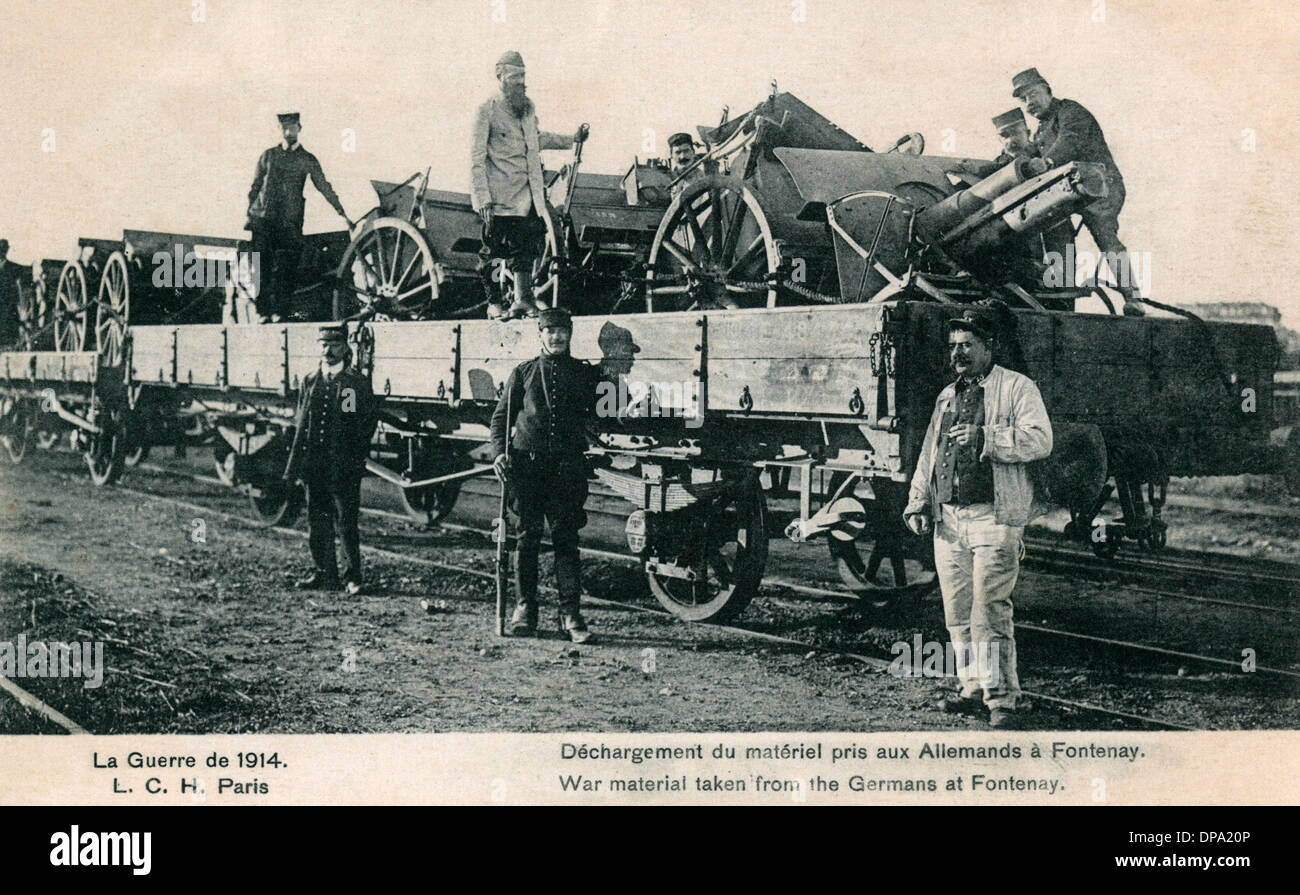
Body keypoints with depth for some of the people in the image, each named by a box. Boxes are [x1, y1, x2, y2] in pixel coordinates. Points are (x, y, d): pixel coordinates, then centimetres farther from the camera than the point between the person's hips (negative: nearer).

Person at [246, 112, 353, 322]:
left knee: (284, 269, -5)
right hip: (263, 219, 1)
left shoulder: (307, 160, 9)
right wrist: (249, 214, 10)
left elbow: (324, 187, 10)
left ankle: (279, 311, 1)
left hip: (290, 223, -1)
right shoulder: (269, 155, 13)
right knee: (262, 268, -5)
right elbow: (255, 186, 16)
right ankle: (263, 311, -1)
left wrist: (343, 214, 6)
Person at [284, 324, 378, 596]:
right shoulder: (309, 382, 13)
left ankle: (352, 577, 5)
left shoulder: (358, 383, 1)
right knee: (317, 522, 8)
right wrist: (294, 466, 9)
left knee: (347, 522, -2)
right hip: (314, 465, 4)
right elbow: (300, 425, 14)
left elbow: (368, 425, 1)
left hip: (344, 468, -4)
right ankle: (324, 573, 17)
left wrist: (356, 459, -9)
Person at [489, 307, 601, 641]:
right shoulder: (523, 373, 13)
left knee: (566, 538, -4)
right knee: (527, 537, 3)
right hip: (527, 463, 1)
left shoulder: (585, 374, 13)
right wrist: (499, 452, 1)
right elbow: (501, 416, 13)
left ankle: (571, 613, -2)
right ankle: (524, 609, 11)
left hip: (568, 465, 0)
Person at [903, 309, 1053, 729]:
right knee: (958, 613, 8)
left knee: (989, 613, -11)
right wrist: (918, 503, 15)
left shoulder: (1017, 388, 1)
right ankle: (973, 689, 19)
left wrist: (984, 438, -20)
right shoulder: (947, 396, 22)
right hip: (948, 519, 7)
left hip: (994, 517, -7)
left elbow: (1040, 441, -12)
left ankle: (1002, 699, -7)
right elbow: (928, 455, 25)